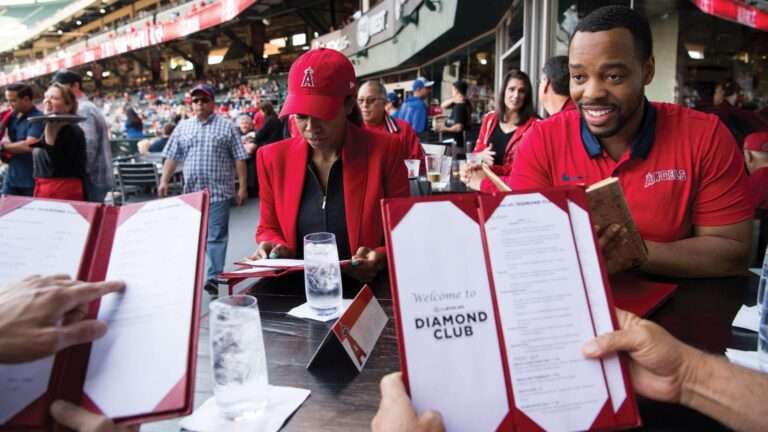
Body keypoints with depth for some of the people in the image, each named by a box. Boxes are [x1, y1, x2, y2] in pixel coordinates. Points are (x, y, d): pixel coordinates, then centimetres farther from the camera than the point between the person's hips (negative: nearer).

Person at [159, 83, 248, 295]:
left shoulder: (227, 126, 3)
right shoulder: (182, 127, 13)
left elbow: (239, 159, 0)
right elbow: (171, 157, 12)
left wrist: (242, 187, -5)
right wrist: (164, 181, 0)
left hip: (219, 192, -4)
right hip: (191, 192, 4)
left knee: (216, 236, -5)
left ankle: (212, 278, -4)